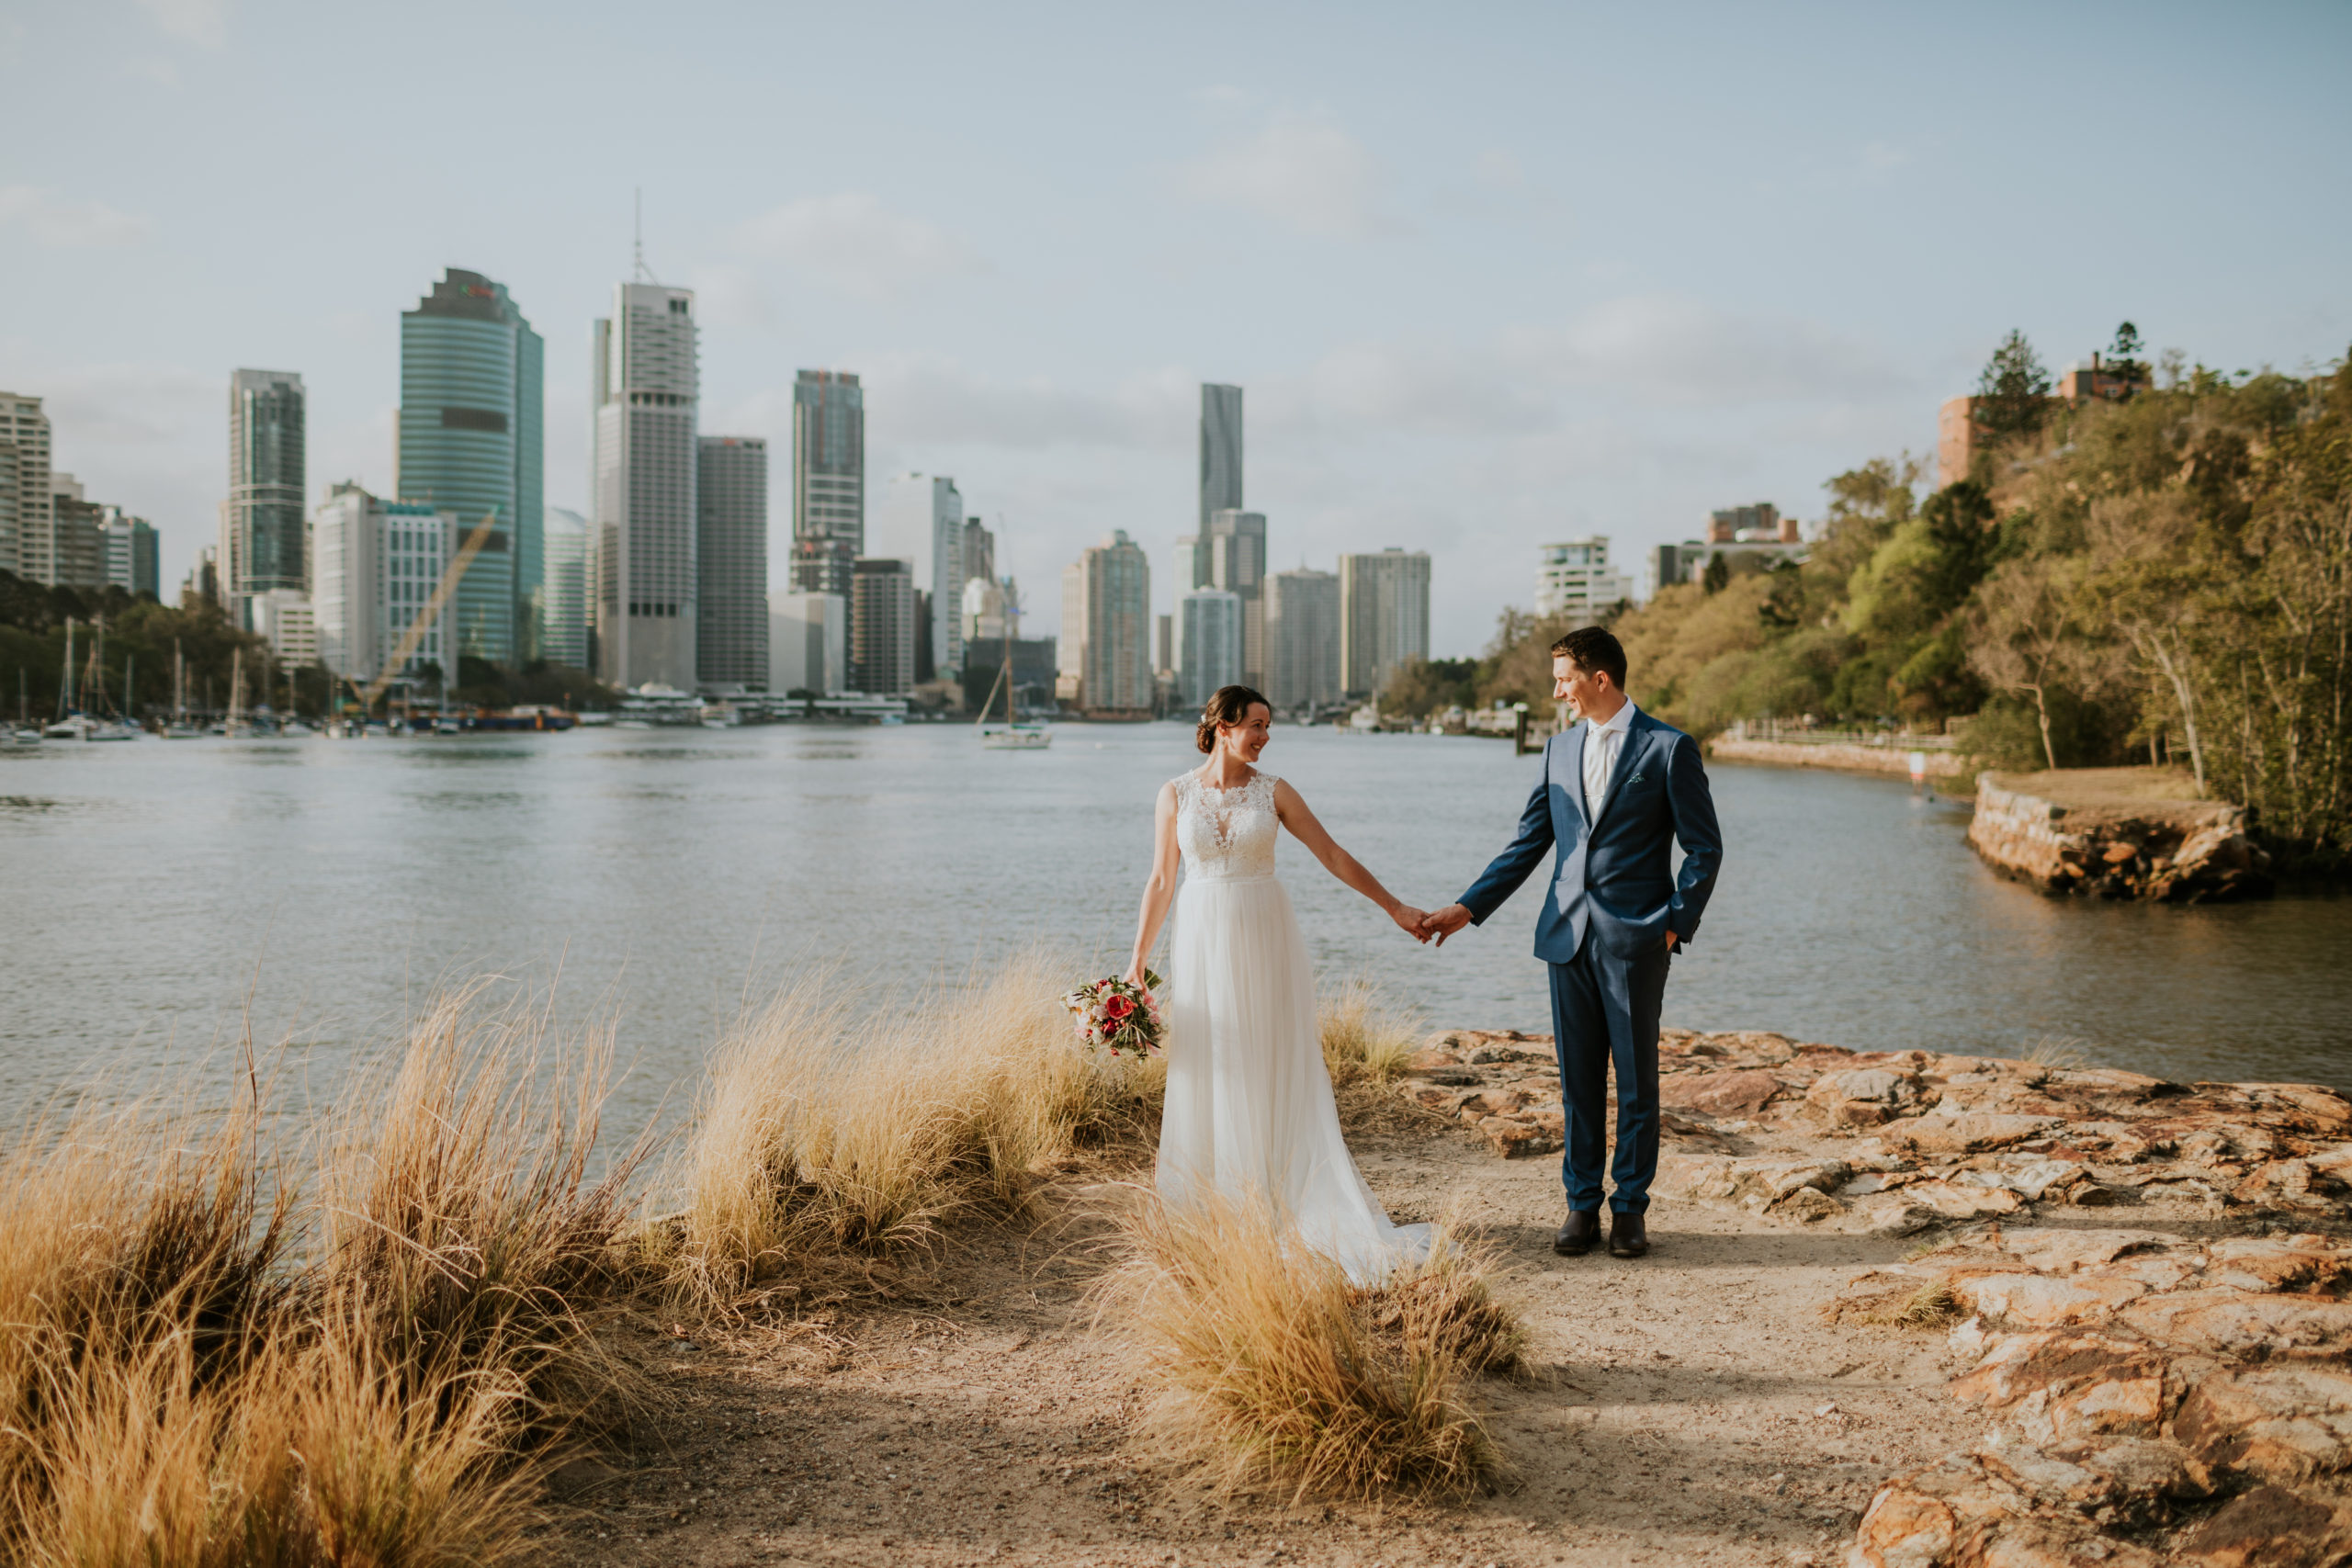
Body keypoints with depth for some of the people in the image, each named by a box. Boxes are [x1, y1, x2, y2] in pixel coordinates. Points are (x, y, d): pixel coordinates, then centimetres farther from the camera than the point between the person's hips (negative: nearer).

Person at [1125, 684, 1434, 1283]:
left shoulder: (1272, 790, 0)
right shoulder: (1176, 793, 1)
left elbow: (1334, 856, 5)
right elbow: (1160, 882, 5)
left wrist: (1394, 907, 4)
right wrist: (1137, 960, 3)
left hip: (1265, 942, 0)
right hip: (1203, 943, 0)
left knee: (1279, 1073, 1)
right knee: (1208, 1077, 4)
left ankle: (1288, 1205, 5)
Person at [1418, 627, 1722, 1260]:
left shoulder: (1669, 749, -4)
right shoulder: (1560, 749, 11)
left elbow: (1704, 849, -2)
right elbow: (1528, 844, 14)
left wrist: (1676, 925, -9)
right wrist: (1467, 908, 8)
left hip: (1635, 938, -4)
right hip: (1568, 935, 4)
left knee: (1636, 1078, 5)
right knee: (1578, 1078, 8)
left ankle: (1630, 1207, 16)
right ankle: (1582, 1204, 16)